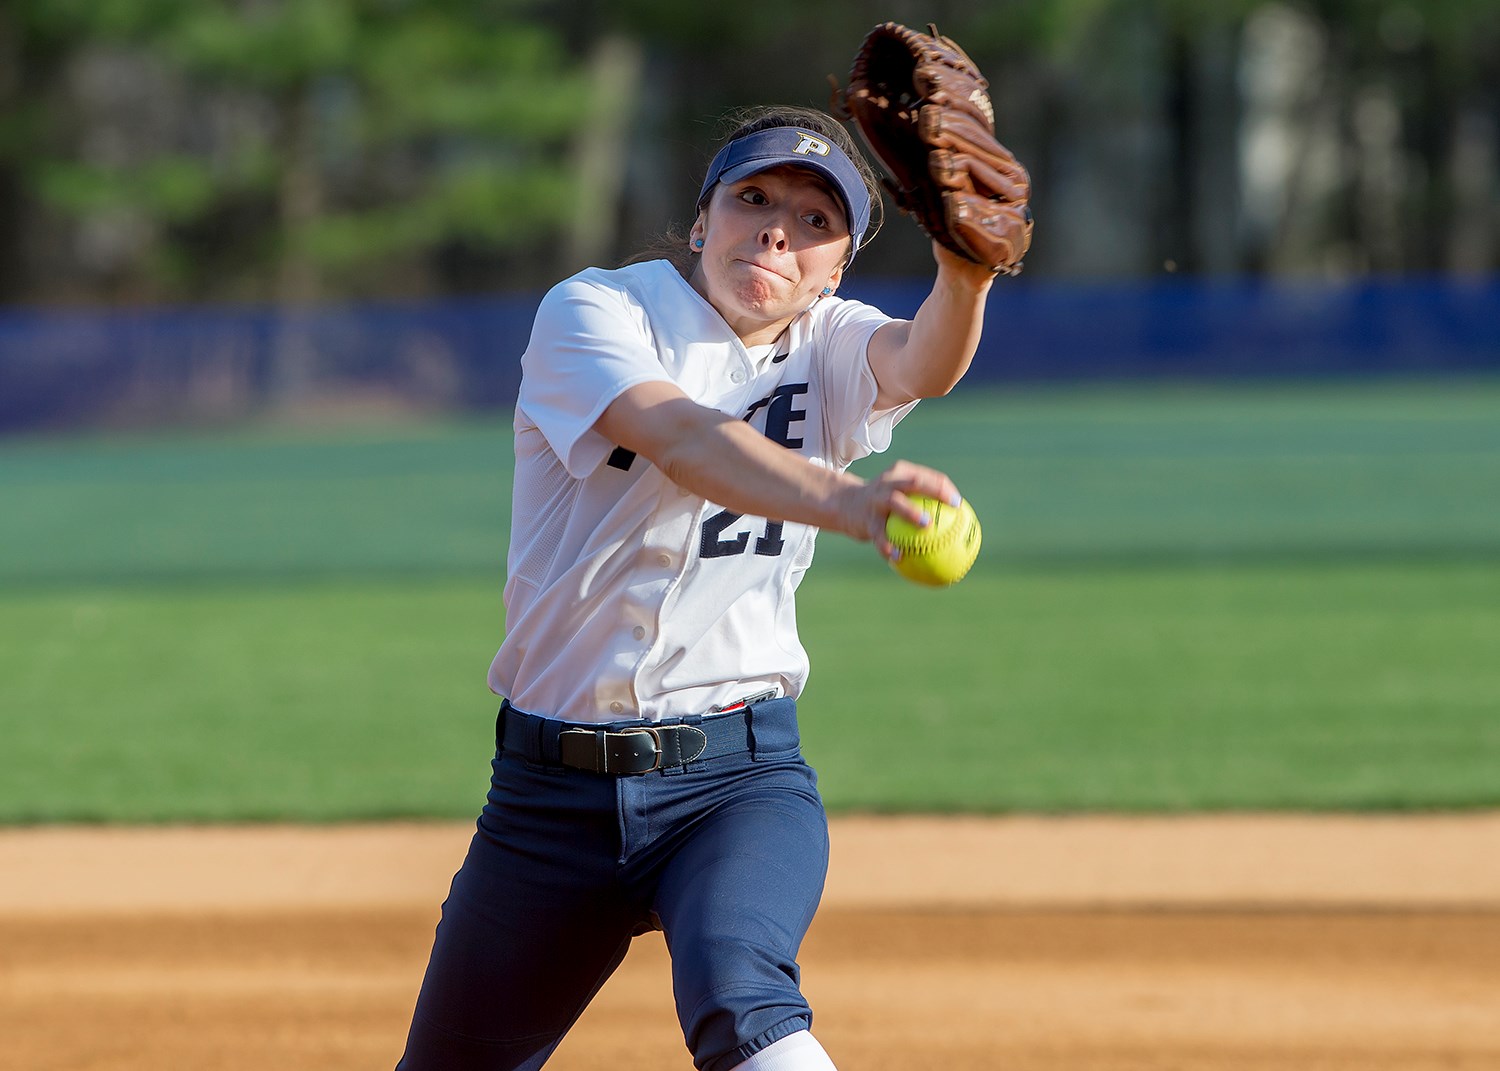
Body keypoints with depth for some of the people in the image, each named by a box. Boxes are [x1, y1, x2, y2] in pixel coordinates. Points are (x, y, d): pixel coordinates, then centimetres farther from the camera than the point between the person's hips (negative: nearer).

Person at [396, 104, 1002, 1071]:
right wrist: (840, 499, -46)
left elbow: (922, 365, -19)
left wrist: (967, 273, -43)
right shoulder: (592, 312, -5)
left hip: (741, 774, 0)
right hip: (552, 787, 0)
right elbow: (683, 440, -26)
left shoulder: (828, 349, 6)